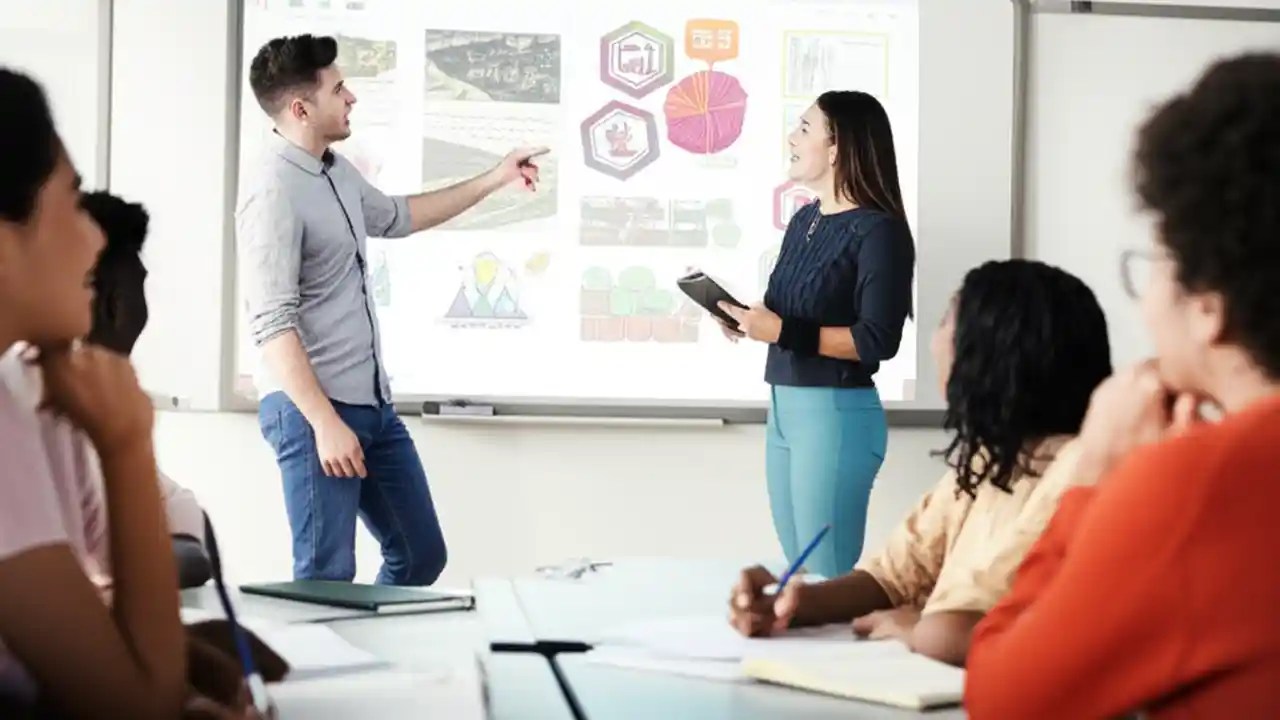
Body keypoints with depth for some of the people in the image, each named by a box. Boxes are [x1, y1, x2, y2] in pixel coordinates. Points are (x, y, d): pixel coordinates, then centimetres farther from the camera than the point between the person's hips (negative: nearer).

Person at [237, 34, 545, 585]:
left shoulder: (338, 172, 10)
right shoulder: (274, 195, -18)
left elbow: (397, 217, 31)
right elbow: (273, 327, -22)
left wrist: (495, 179, 31)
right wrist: (325, 422, -27)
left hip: (374, 403, 9)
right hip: (312, 409, -9)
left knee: (421, 553, 15)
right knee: (328, 577, -5)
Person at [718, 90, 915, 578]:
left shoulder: (878, 231, -12)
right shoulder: (804, 220, 12)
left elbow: (877, 340, -18)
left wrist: (781, 332, -19)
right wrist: (750, 321, 1)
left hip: (837, 412, -8)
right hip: (783, 407, 8)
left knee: (830, 577, -4)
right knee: (799, 573, 13)